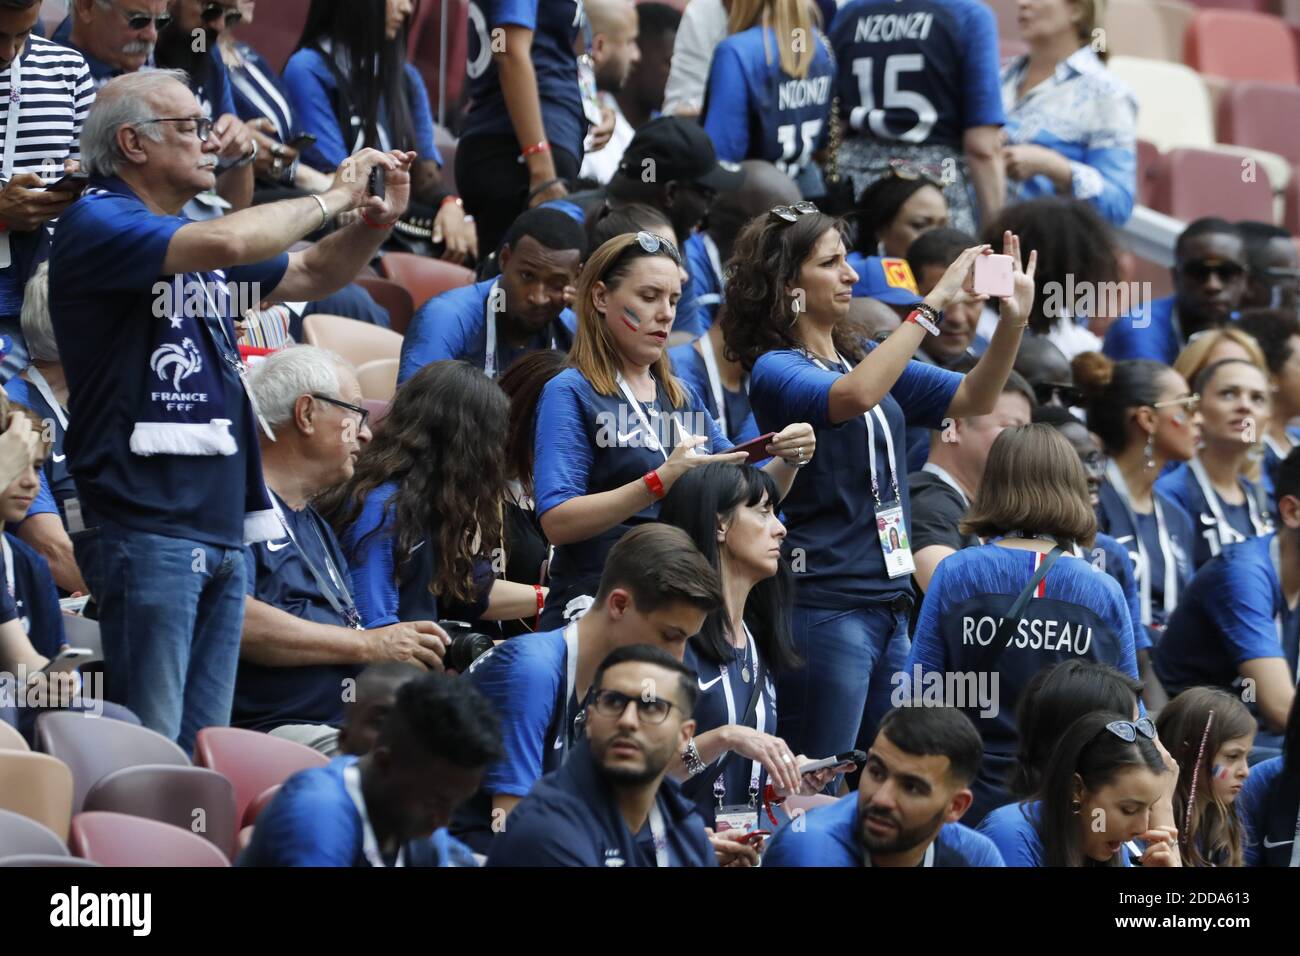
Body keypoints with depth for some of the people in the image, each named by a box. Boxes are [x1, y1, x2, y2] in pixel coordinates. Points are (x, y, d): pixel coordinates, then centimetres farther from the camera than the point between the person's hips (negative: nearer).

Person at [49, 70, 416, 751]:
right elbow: (227, 243, -24)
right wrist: (332, 197, -9)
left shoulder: (189, 236, 20)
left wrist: (376, 220, 7)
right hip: (145, 523, -9)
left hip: (223, 526, 9)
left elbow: (312, 275, 28)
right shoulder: (96, 225, -9)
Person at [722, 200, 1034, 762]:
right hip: (823, 605, -8)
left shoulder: (864, 356, 16)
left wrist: (1013, 322, -4)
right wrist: (933, 304, -26)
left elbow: (974, 399, 13)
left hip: (889, 604, 8)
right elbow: (855, 396, -28)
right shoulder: (775, 370, -7)